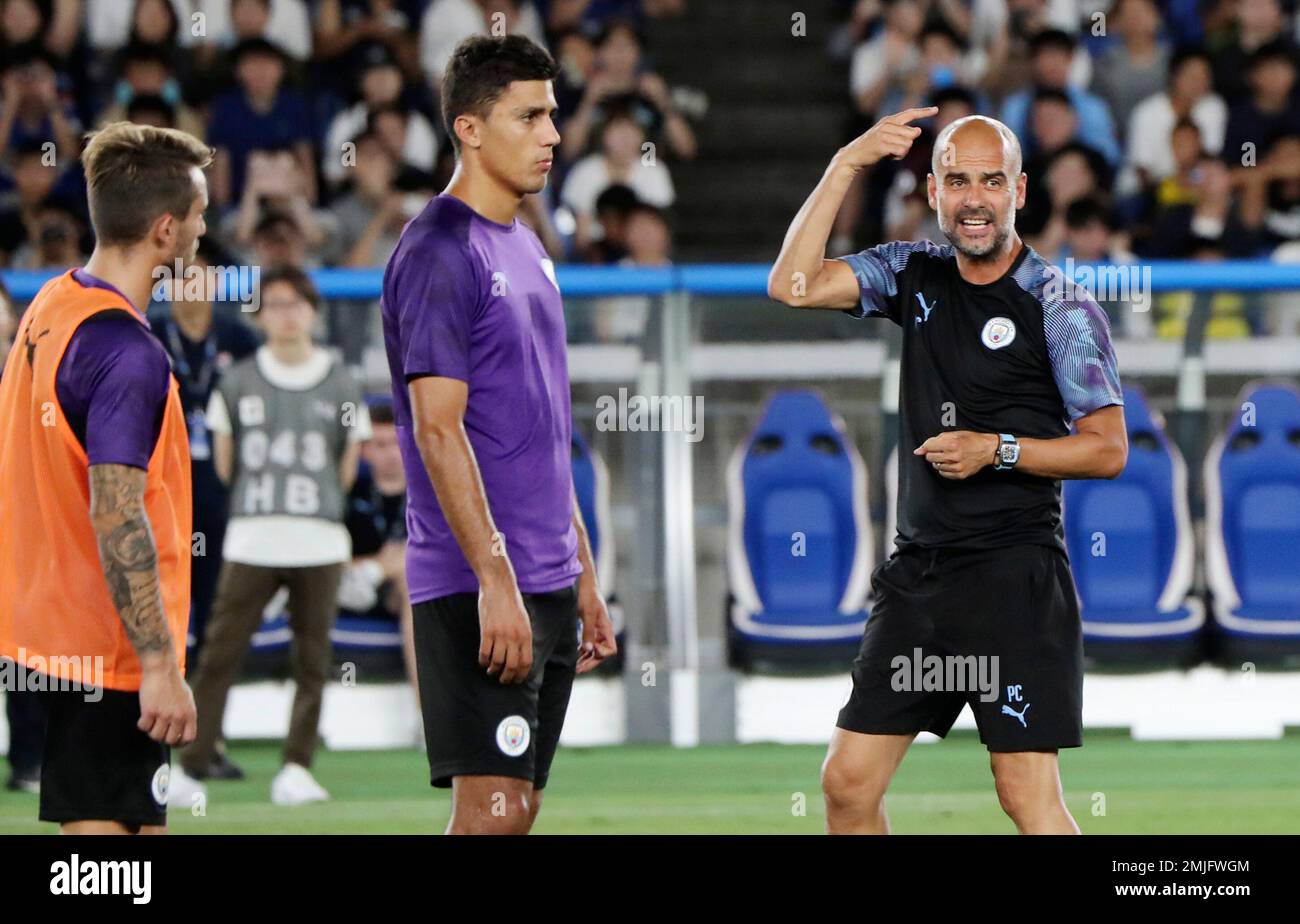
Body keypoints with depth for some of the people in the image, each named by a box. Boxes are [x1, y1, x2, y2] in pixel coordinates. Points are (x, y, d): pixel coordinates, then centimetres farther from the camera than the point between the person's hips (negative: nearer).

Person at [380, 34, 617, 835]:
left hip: (548, 581, 9)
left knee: (518, 805, 9)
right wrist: (496, 581, -21)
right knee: (493, 810, -11)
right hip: (479, 588, -9)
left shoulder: (526, 249, 17)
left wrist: (584, 577, 19)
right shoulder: (440, 253, -12)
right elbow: (438, 430, -18)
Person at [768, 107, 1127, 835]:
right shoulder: (915, 275, 9)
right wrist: (846, 167, -6)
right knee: (848, 782, 4)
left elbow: (1108, 450, -5)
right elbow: (794, 285, -4)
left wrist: (997, 450, -16)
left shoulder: (1060, 305, -6)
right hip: (918, 574, 6)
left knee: (1028, 797, -10)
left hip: (1016, 578, -6)